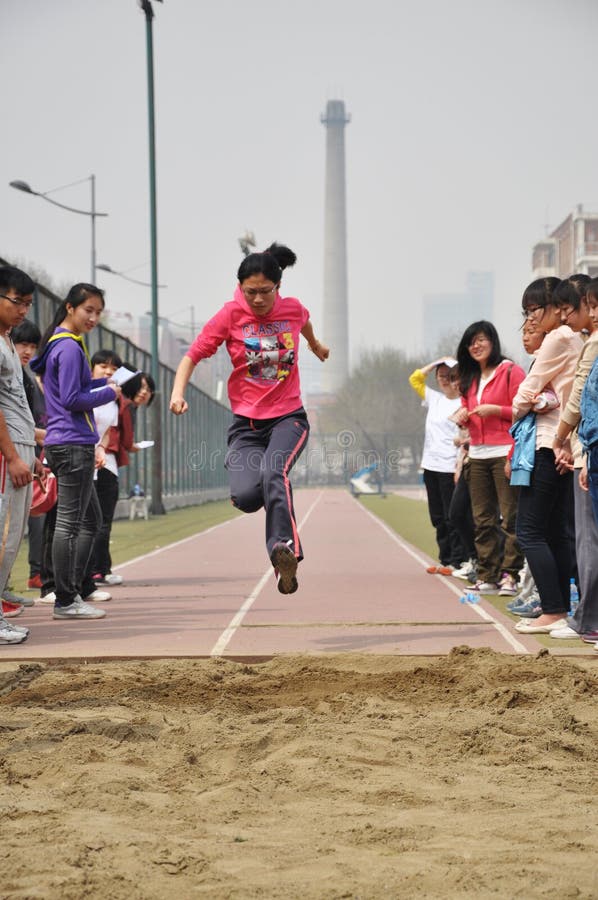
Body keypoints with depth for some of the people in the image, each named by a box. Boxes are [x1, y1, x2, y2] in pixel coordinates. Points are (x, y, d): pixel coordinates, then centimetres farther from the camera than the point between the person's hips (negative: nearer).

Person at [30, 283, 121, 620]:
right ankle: (66, 601, -2)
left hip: (68, 444, 11)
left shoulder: (59, 344, 17)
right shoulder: (70, 347, -13)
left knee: (90, 519, 16)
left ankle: (74, 592, 17)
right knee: (70, 523, -6)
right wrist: (109, 394, -6)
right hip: (73, 444, -11)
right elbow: (72, 399, -18)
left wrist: (104, 382, 14)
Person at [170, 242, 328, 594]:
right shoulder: (231, 315, -5)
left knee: (274, 473, -33)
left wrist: (315, 345, 48)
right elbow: (193, 355, -2)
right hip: (247, 423, 0)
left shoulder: (293, 309, 1)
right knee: (246, 496, -22)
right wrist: (178, 392, -19)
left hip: (288, 417, 0)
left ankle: (285, 549, -39)